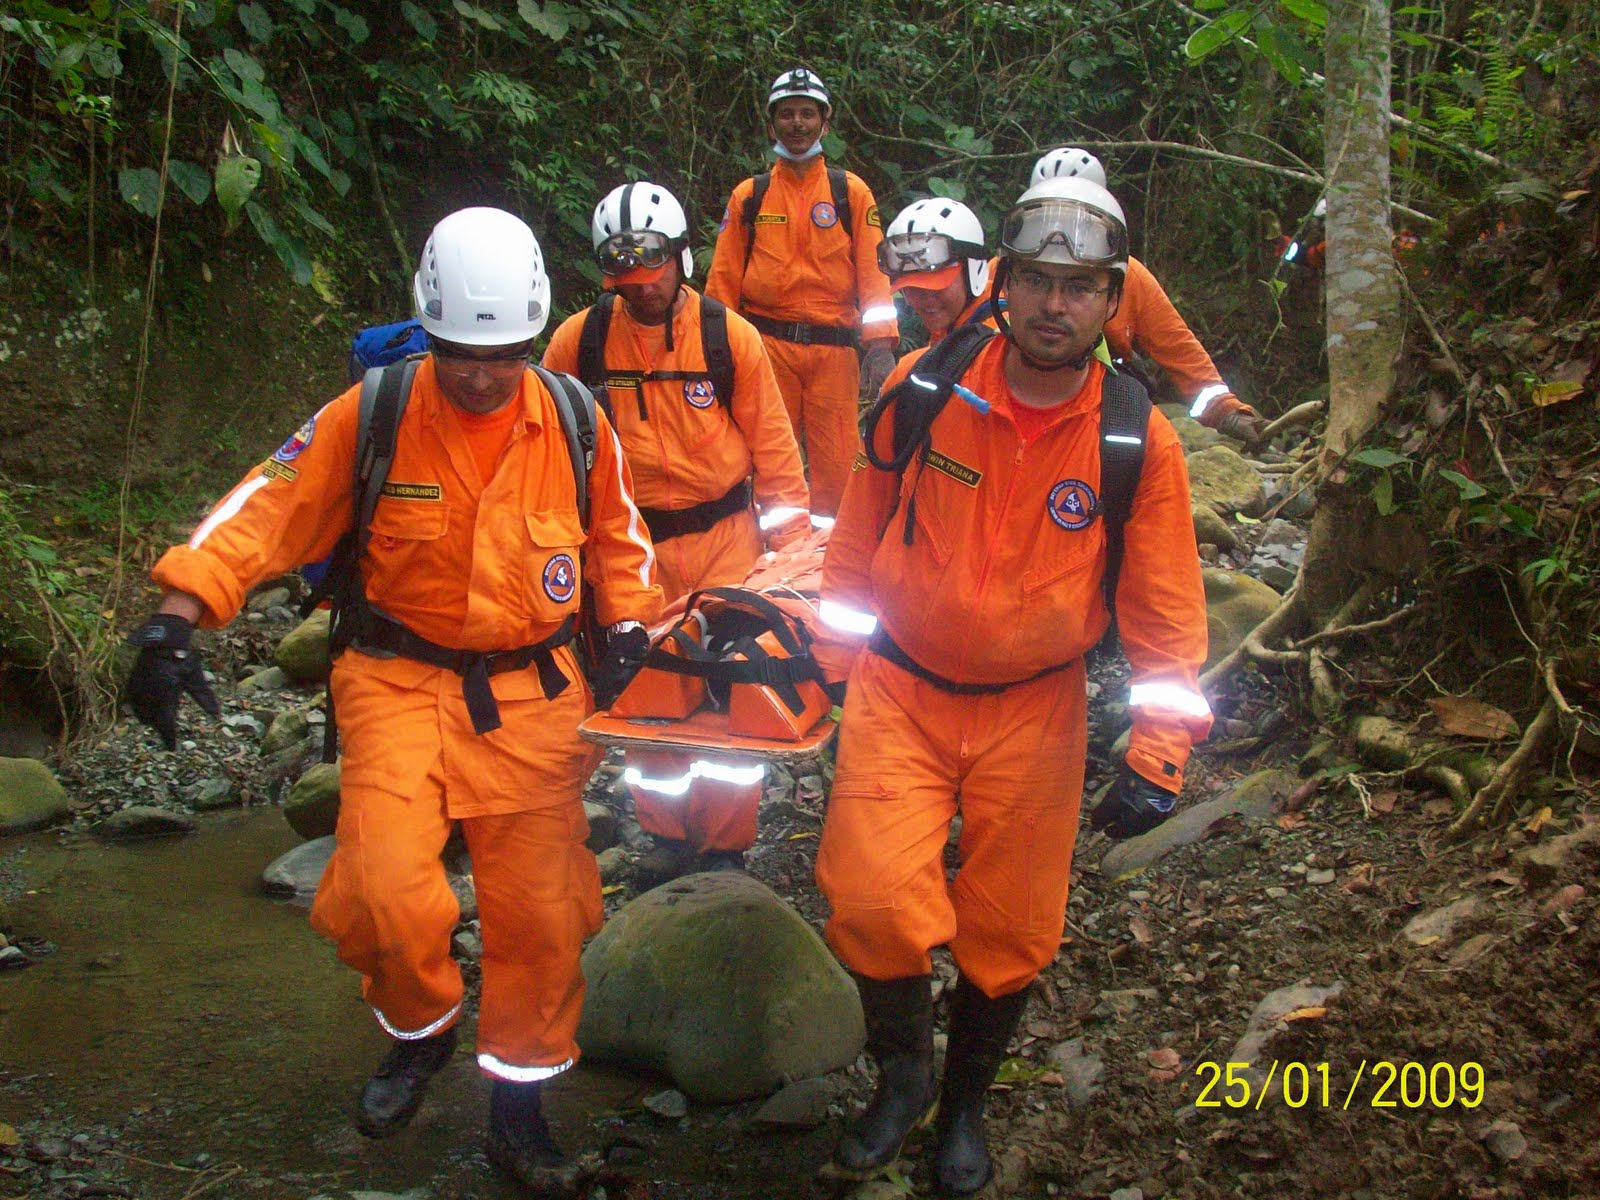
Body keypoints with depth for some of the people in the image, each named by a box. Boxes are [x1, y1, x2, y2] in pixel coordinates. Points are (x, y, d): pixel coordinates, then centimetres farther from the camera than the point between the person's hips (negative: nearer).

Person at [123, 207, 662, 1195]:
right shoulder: (370, 418, -8)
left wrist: (628, 628, 1)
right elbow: (268, 509, -10)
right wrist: (176, 620, -20)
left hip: (534, 695, 2)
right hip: (402, 685, -1)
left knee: (539, 907, 5)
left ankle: (519, 1101, 26)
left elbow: (615, 536, 14)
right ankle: (420, 1031, 18)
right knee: (389, 895, -16)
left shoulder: (576, 425, -2)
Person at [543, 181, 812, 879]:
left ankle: (725, 842, 15)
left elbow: (771, 442, 2)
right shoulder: (579, 339, -5)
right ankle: (668, 831, 27)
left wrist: (791, 541, 2)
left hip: (724, 534, -1)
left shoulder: (731, 337, -6)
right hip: (631, 541, 2)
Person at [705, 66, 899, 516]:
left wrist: (880, 345, -8)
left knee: (836, 463, -2)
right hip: (767, 344, 1)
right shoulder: (749, 195, 11)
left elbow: (873, 271, 3)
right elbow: (724, 278, 10)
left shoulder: (851, 192, 9)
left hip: (833, 348, -1)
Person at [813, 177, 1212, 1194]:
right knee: (871, 895, -15)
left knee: (1009, 933, 10)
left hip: (1036, 711, 0)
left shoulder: (1140, 443, -11)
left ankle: (965, 1102, 39)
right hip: (900, 689, 0)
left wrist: (1157, 757, -9)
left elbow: (1167, 611, -4)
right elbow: (864, 526, 7)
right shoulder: (924, 388, -9)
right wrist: (833, 637, 14)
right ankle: (903, 1072, 17)